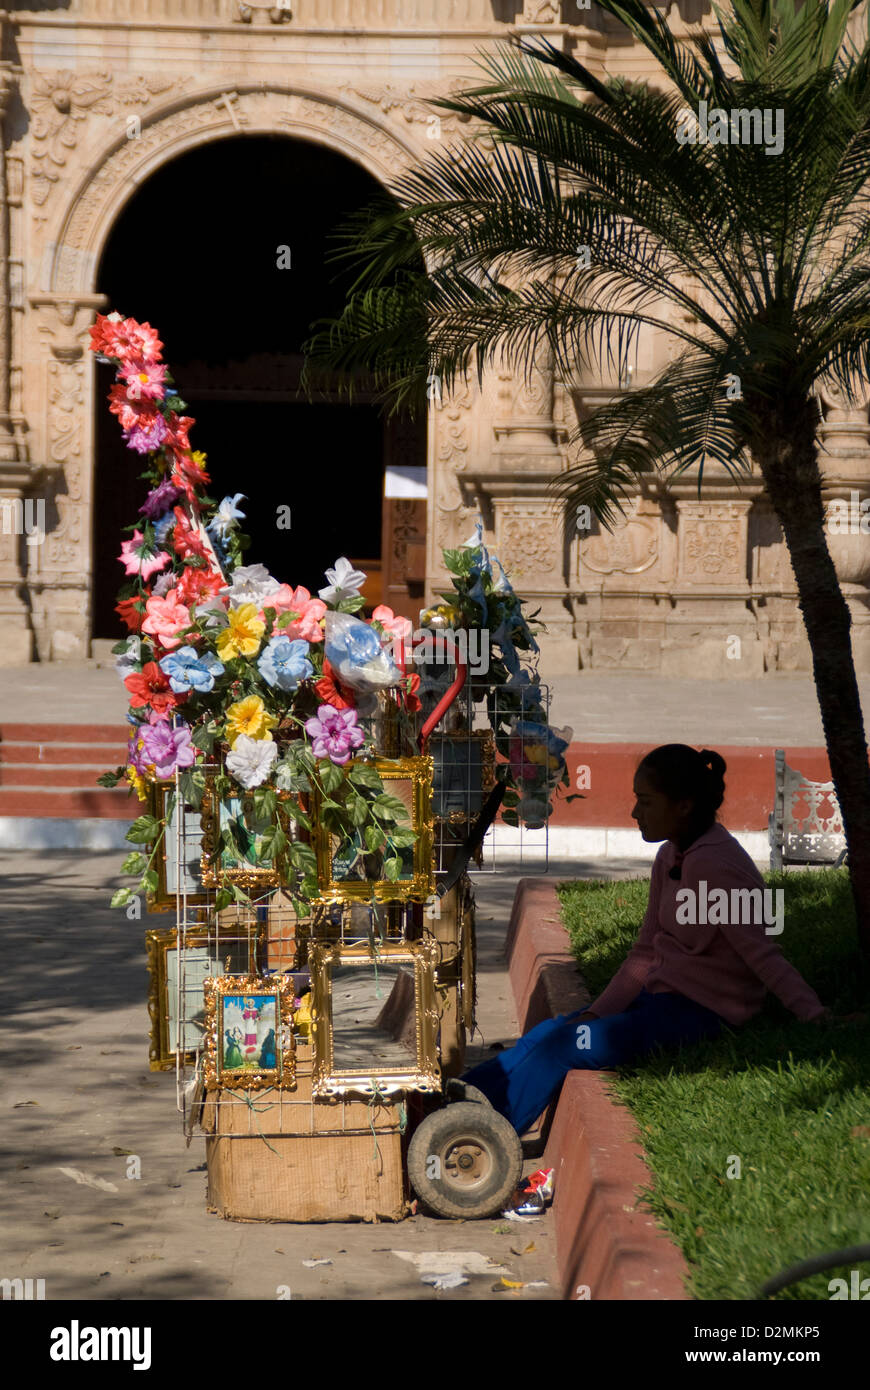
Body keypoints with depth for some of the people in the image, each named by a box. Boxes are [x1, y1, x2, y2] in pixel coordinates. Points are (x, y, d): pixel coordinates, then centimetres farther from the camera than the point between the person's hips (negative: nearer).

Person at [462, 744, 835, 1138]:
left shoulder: (713, 865, -21)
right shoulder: (670, 857, 7)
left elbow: (763, 954, -22)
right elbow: (646, 950, 10)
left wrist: (815, 1016, -31)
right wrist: (596, 1012, 2)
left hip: (700, 1012, -9)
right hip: (661, 995, 9)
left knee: (561, 1046, -16)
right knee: (547, 1033, 0)